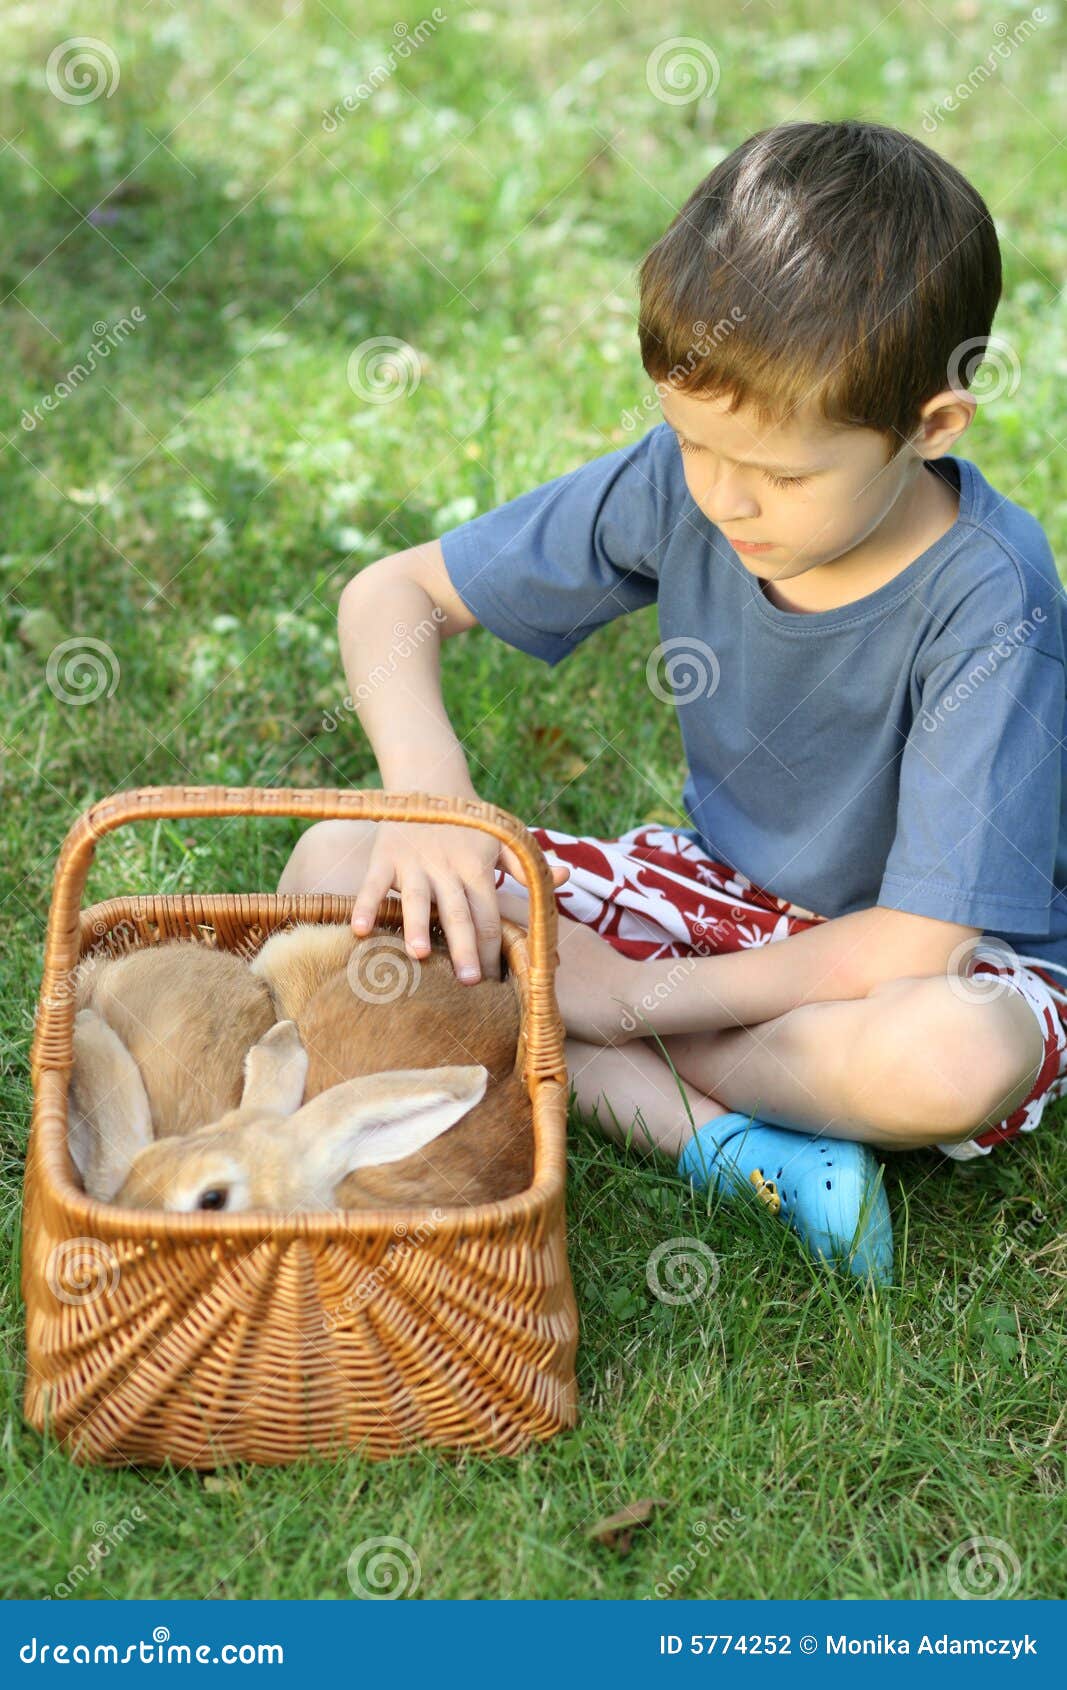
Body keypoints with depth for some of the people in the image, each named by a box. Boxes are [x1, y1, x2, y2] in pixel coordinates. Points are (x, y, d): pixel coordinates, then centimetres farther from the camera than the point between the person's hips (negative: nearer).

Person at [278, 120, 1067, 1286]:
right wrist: (426, 792, -28)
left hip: (918, 961, -4)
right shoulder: (681, 480, -15)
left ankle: (583, 1052, -15)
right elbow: (394, 592, -9)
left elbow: (916, 944, -27)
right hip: (722, 888, 5)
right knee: (335, 870, -12)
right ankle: (726, 1141, -20)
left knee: (957, 1060, -42)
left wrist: (639, 994, -22)